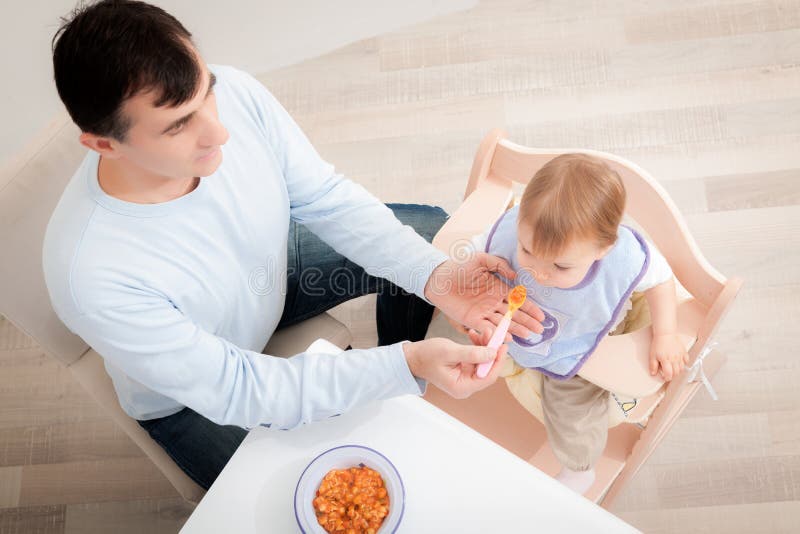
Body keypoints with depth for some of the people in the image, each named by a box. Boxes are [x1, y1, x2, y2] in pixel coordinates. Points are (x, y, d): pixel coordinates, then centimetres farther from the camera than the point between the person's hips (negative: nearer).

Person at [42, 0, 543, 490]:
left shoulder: (236, 93, -28)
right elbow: (233, 390, -30)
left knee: (431, 229, 5)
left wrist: (435, 276, -28)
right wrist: (405, 365, -38)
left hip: (269, 274, 5)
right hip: (192, 401, -4)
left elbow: (326, 199, -14)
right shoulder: (93, 275, -39)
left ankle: (397, 397, 27)